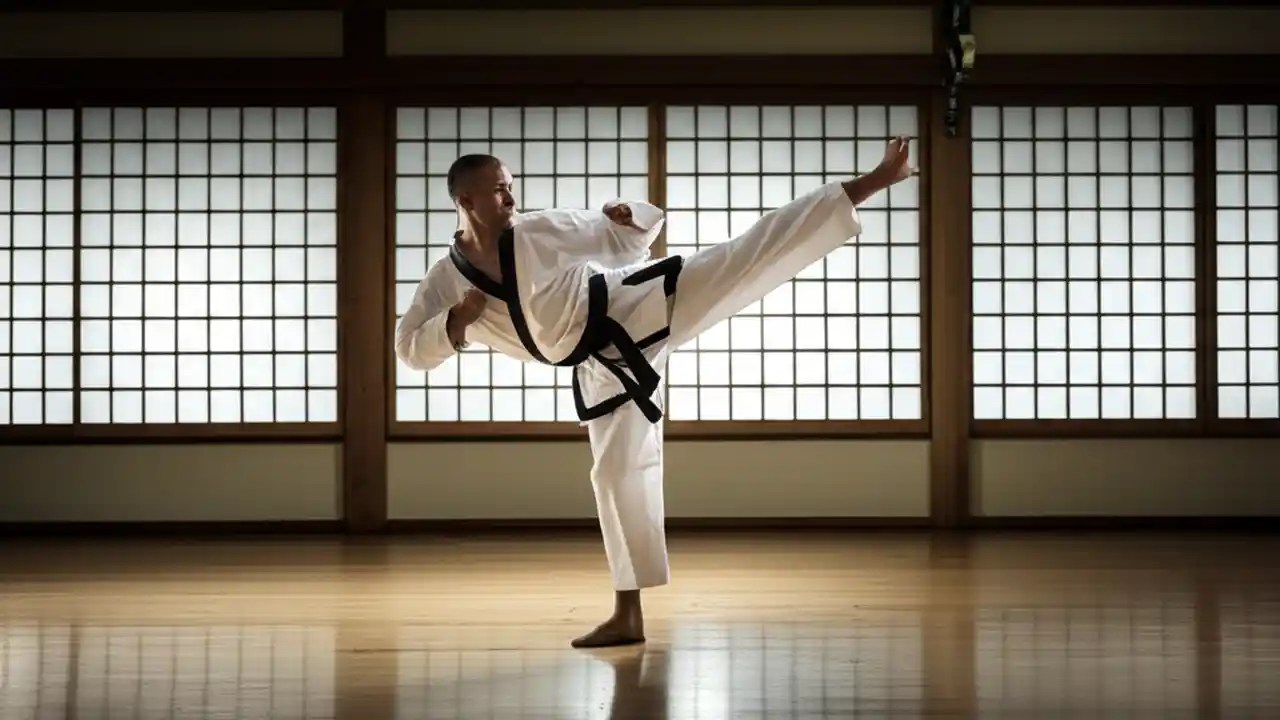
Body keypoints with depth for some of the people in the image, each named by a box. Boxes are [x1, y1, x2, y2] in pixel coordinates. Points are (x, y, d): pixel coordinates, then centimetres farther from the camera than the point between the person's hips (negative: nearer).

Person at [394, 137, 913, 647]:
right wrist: (457, 320, -17)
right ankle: (628, 615, 12)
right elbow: (413, 350, 0)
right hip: (604, 367, 2)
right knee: (618, 472, 2)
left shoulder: (539, 230, 1)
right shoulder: (444, 282, 3)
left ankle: (868, 185, -20)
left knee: (748, 258, -16)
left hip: (636, 310, -2)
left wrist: (631, 217, -16)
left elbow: (624, 239, 8)